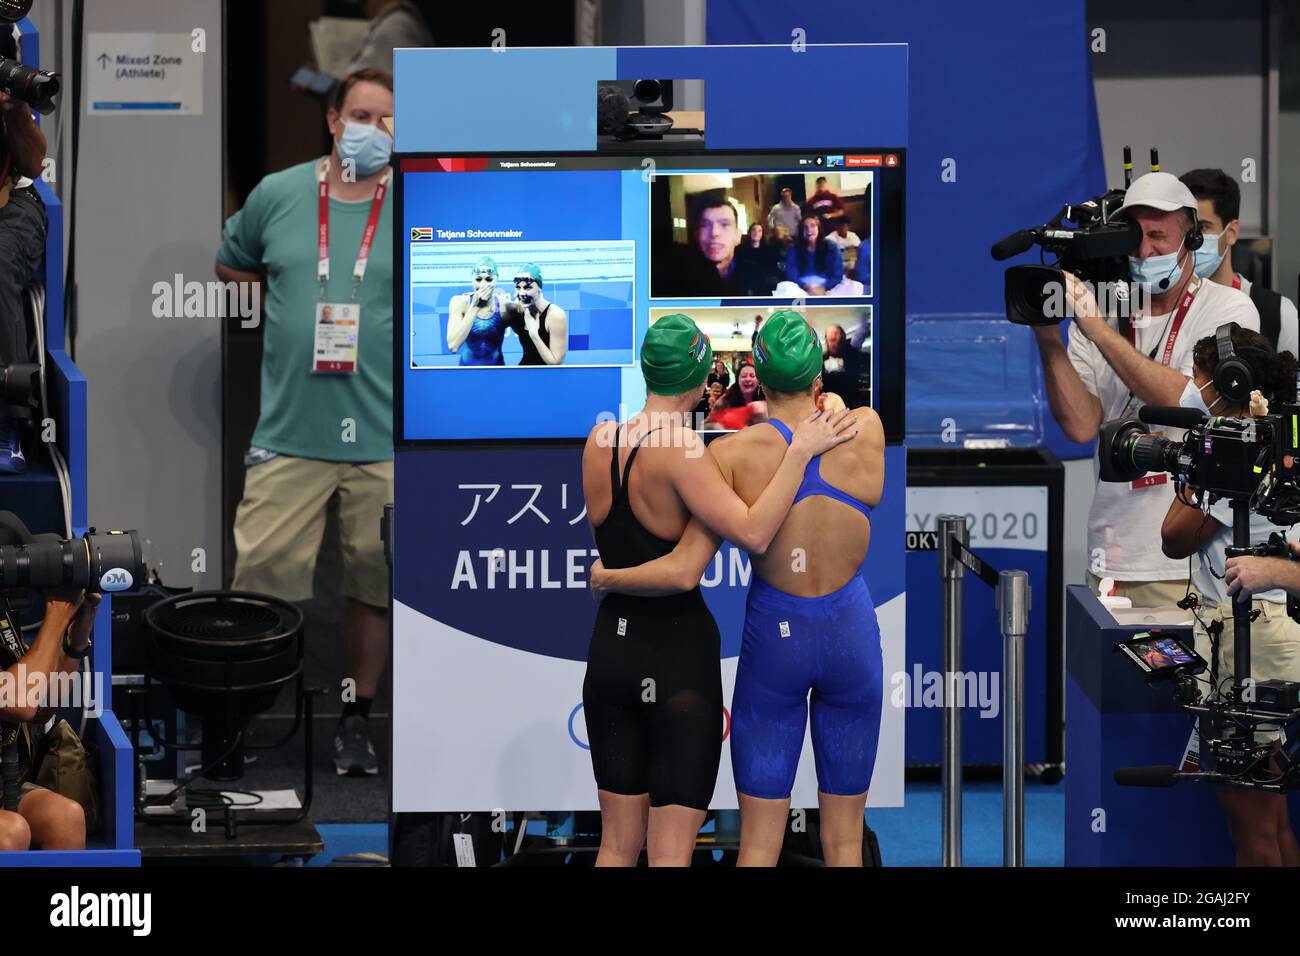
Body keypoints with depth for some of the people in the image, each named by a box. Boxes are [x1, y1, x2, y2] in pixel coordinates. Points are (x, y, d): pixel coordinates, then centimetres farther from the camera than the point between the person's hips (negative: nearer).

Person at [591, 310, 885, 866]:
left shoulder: (733, 455, -15)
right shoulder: (868, 431, -11)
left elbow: (685, 572, -19)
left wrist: (606, 579, -3)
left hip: (773, 638, -1)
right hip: (851, 634, 1)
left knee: (758, 841, 5)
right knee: (843, 839, 11)